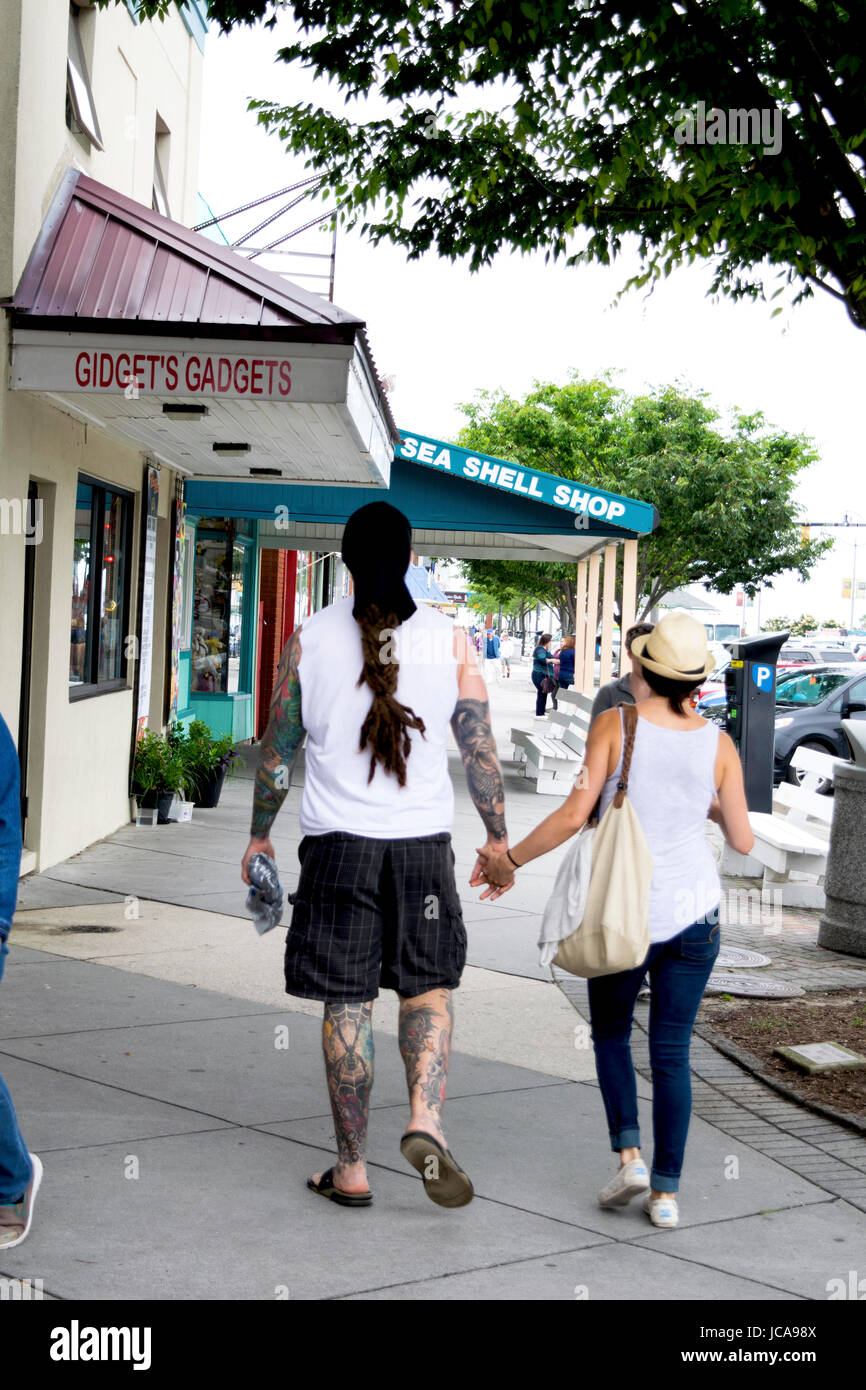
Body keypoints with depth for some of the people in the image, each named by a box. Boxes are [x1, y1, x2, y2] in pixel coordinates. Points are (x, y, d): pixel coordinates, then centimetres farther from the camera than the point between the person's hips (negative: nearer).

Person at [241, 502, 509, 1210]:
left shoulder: (309, 638, 0)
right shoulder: (450, 639, 0)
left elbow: (277, 748, 5)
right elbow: (480, 747, 1)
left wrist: (260, 834, 16)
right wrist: (498, 837, 11)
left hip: (338, 842, 0)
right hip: (423, 841, 0)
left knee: (347, 1002, 6)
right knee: (429, 985, 16)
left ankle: (352, 1170, 12)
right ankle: (426, 1120, -6)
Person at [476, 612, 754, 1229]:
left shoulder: (615, 724, -9)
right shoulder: (718, 743, -3)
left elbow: (574, 814, -15)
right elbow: (743, 841, 2)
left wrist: (509, 861, -3)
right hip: (694, 913, 2)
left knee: (611, 1034, 21)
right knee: (671, 1052, 12)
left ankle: (629, 1155, 5)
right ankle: (666, 1191, 12)